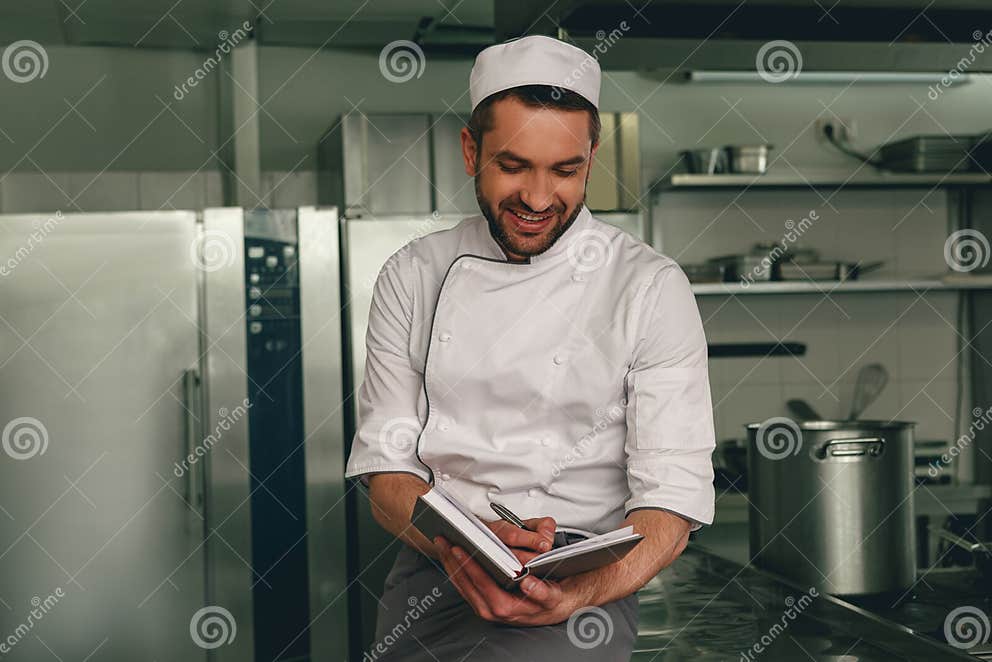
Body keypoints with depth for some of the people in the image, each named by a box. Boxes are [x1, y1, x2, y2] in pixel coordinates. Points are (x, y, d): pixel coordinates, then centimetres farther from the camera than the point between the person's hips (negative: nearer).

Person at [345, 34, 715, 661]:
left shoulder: (650, 289, -3)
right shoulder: (413, 276, 6)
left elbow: (674, 498, -7)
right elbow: (386, 466, 4)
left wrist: (578, 594, -26)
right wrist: (457, 544, -18)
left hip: (587, 584, -2)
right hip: (433, 572, 2)